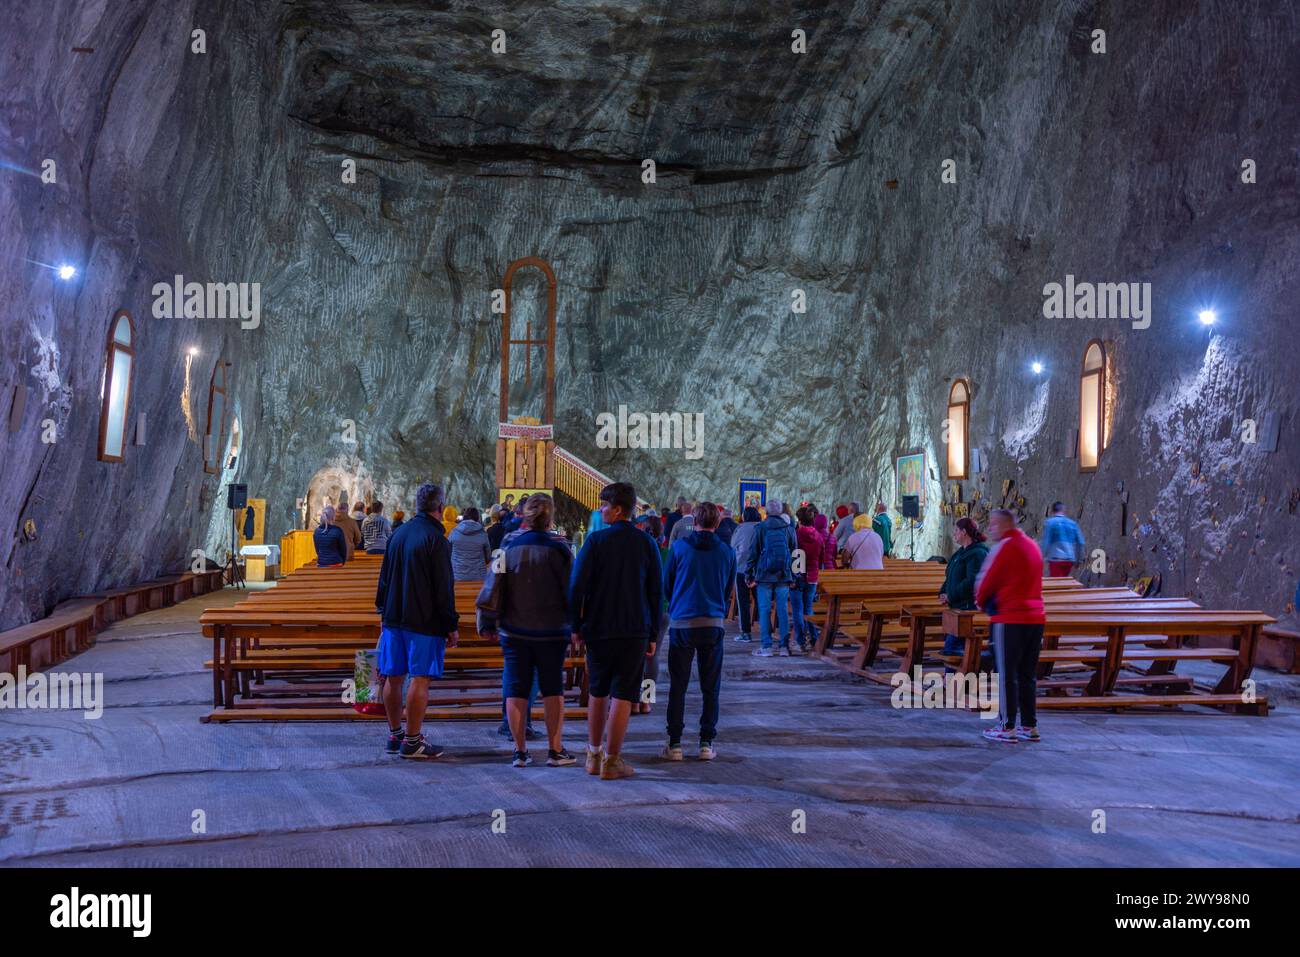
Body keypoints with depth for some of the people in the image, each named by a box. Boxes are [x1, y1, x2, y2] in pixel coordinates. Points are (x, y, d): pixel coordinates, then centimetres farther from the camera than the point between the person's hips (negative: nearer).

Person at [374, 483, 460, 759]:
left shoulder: (398, 534, 10)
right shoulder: (435, 539, -12)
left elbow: (384, 578, 16)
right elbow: (444, 588, -13)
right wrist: (451, 626, -8)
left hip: (393, 619, 7)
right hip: (424, 622, -7)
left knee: (393, 678, 11)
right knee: (420, 679, -3)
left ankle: (395, 735, 22)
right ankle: (412, 741, -1)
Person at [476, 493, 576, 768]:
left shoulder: (508, 547, -1)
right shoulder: (558, 549, -8)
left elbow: (491, 588, 0)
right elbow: (571, 592, -6)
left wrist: (487, 624, 10)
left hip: (514, 632, 2)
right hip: (552, 632, -1)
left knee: (516, 690, 8)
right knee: (552, 689, 9)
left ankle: (520, 751, 10)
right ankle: (555, 750, 9)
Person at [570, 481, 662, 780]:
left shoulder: (596, 540, -6)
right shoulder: (647, 544, 1)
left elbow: (578, 585, -7)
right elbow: (656, 593, 2)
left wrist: (576, 627, 2)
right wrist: (652, 635, 8)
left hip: (598, 629, 0)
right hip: (635, 631, 0)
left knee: (598, 692, 15)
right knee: (622, 696, 2)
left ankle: (594, 755, 24)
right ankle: (611, 761, 4)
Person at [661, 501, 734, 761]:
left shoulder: (679, 547, -2)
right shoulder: (727, 552, 3)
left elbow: (665, 585, 6)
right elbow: (729, 591, 13)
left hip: (681, 623, -1)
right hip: (713, 624, 1)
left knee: (677, 687, 6)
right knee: (711, 688, 10)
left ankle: (674, 744, 6)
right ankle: (706, 743, 10)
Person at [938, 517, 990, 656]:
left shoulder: (978, 553, -14)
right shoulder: (961, 552, 17)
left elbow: (972, 582, -23)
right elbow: (950, 578, 24)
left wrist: (950, 597, -19)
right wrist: (943, 593, 5)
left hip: (970, 608, -10)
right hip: (957, 607, 10)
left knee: (951, 647, -14)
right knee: (949, 644, 13)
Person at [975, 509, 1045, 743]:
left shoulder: (1006, 546, -10)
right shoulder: (1031, 545, 15)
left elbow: (986, 581, -7)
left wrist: (981, 601, 13)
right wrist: (990, 601, 19)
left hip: (1009, 619, -8)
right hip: (1035, 617, 8)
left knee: (1005, 674, -1)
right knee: (1028, 674, 13)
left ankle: (1007, 727, 1)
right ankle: (1030, 726, 16)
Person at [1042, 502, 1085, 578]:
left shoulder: (1049, 523, -4)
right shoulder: (1072, 523, 8)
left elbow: (1046, 543, -10)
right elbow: (1080, 542, 7)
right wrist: (1079, 558, 17)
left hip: (1056, 559, -5)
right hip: (1070, 560, 5)